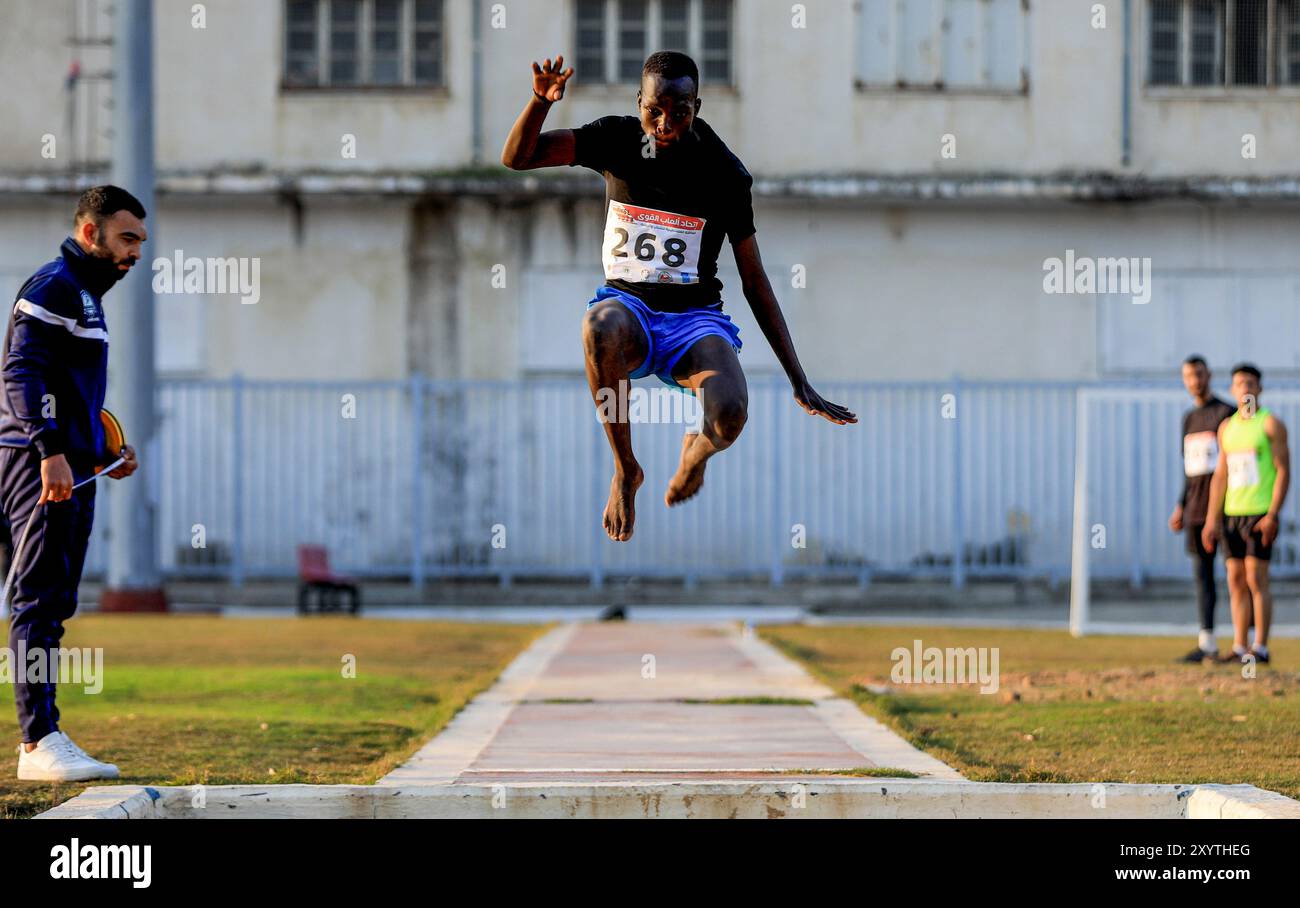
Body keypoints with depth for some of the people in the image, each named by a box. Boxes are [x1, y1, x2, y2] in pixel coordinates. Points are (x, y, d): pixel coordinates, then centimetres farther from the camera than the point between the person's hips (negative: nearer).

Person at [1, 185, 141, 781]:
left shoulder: (86, 296, 24)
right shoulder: (53, 287, -7)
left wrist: (103, 456, 22)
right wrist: (51, 452, -28)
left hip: (70, 469, 10)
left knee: (54, 605, 8)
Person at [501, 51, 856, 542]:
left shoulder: (725, 172, -5)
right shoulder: (616, 140, -1)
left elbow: (754, 281, 0)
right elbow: (516, 157, -9)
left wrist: (800, 383, -3)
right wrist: (541, 100, -31)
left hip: (695, 318, -1)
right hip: (628, 306, 1)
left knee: (729, 414, -34)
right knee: (601, 327, -40)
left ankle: (696, 449, 10)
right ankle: (625, 469, -16)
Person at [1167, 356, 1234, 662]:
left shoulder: (1226, 413, -5)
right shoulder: (1189, 418, 18)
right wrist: (1181, 507, 18)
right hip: (1196, 508, 7)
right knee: (1201, 572, 4)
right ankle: (1207, 643, 4)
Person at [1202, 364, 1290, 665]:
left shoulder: (1270, 424, -3)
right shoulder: (1227, 427, 16)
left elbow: (1284, 471, -8)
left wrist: (1272, 515, -16)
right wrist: (1212, 519, 12)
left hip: (1260, 514, -6)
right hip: (1232, 514, 6)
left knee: (1256, 579, -9)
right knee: (1236, 581, 4)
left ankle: (1260, 648, -7)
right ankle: (1239, 648, 6)